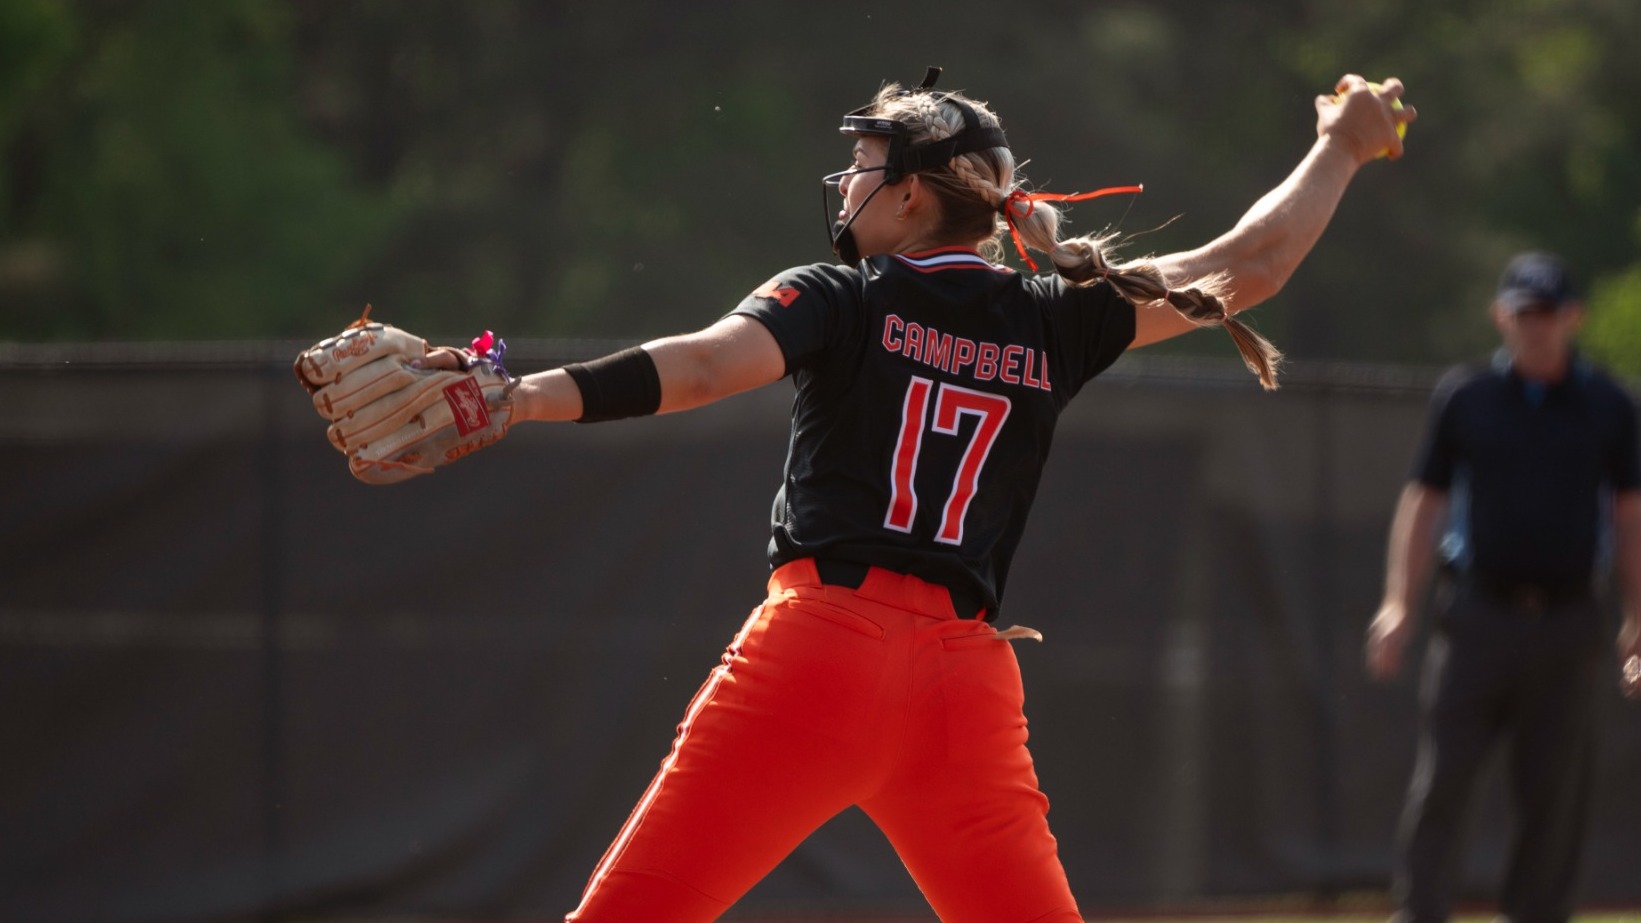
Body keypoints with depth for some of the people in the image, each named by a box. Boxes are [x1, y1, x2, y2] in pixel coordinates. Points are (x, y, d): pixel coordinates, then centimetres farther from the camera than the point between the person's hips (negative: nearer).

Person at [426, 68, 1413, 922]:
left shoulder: (838, 299, 5)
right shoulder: (1055, 320, 13)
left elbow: (704, 363, -13)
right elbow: (1246, 268, 18)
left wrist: (526, 397, -24)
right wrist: (1341, 148, 33)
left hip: (820, 650, -4)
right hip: (969, 677, 4)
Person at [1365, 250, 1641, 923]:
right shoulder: (1464, 396, 5)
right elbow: (1424, 501, 7)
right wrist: (1399, 606, -1)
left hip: (1568, 622, 1)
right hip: (1478, 614, -1)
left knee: (1555, 792, 2)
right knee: (1442, 781, -5)